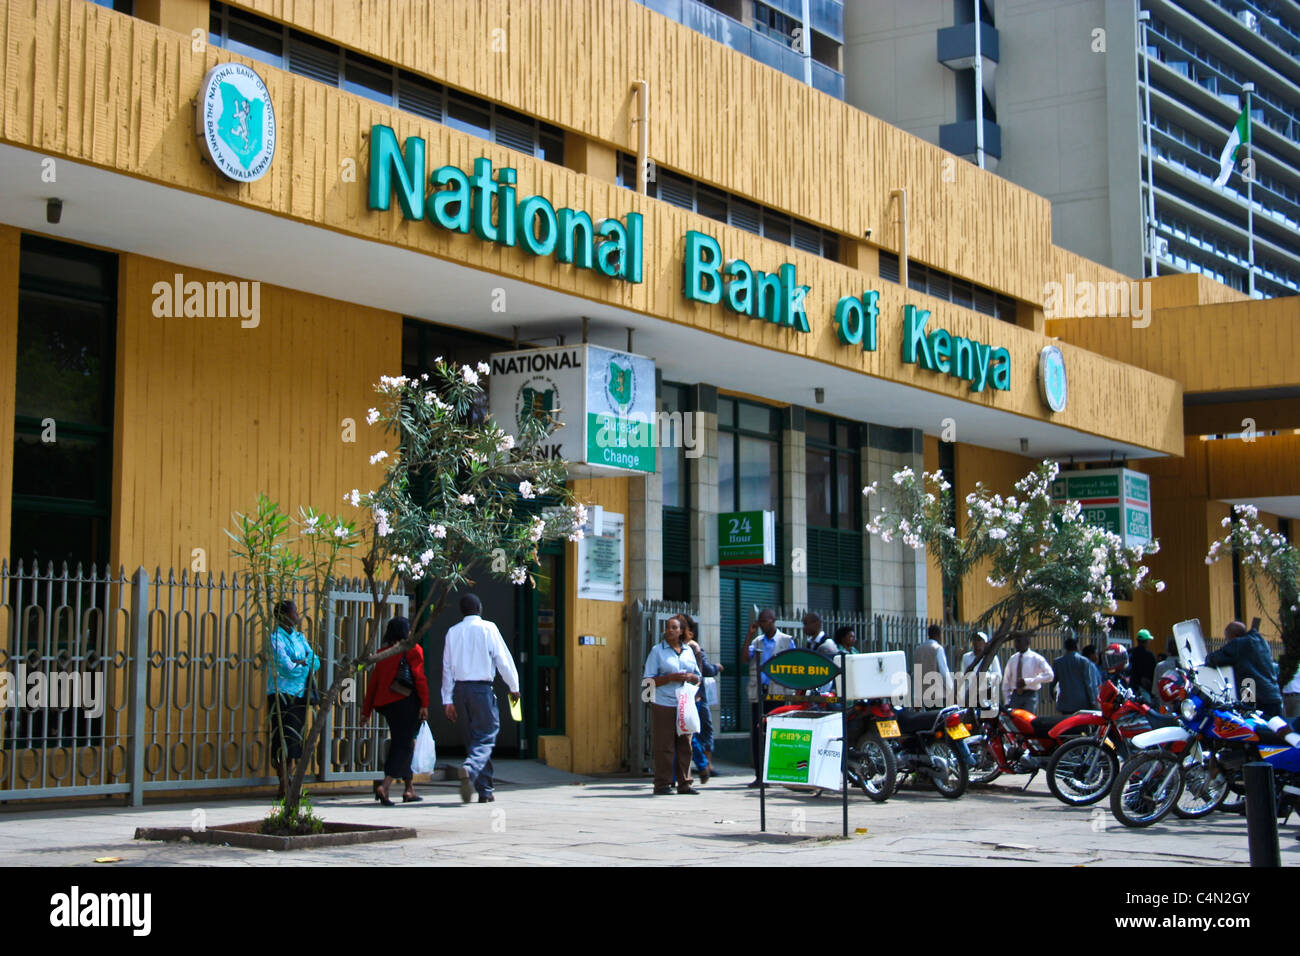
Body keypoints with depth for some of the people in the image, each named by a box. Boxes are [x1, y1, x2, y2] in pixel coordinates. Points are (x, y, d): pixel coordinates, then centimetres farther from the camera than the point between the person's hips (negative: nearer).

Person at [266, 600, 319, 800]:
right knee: (283, 740, -10)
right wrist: (306, 665, -1)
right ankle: (283, 787, -10)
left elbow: (316, 661, 7)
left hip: (299, 694, 7)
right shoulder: (276, 637, -9)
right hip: (281, 693, -7)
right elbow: (288, 667, -17)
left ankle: (287, 786, 13)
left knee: (295, 738, 7)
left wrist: (300, 662, -12)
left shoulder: (299, 637, 15)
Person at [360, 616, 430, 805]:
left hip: (387, 704, 6)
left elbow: (373, 682, 11)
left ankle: (410, 789, 21)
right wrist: (425, 704, -13)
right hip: (408, 702, -6)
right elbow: (419, 677, -12)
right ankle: (385, 785, -21)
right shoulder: (413, 650, -3)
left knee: (399, 743, 17)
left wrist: (366, 711, 14)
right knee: (403, 745, -5)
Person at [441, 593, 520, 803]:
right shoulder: (487, 628, -3)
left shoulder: (453, 632, 8)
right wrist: (514, 687, 6)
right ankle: (470, 769, -33)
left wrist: (448, 700, 11)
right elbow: (503, 658, -4)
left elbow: (447, 667, 8)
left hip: (460, 688, 5)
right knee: (486, 737, -3)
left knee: (472, 737, 13)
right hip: (482, 688, -5)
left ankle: (485, 791, 14)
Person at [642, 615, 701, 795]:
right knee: (664, 746, -6)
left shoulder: (689, 651, 15)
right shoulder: (657, 651, 2)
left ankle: (684, 783, 9)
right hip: (664, 704, -4)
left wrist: (690, 677, -3)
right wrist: (670, 678, -16)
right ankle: (662, 784, -2)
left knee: (685, 745, 4)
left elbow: (698, 677, 21)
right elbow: (648, 679, -3)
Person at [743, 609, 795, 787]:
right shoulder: (756, 641, 16)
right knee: (756, 733, 1)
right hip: (757, 693, 4)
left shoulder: (786, 640, 5)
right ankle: (759, 774, 6)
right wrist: (749, 635, -2)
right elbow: (745, 657, 0)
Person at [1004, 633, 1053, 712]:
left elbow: (1049, 675, -12)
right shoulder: (1012, 659, 11)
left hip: (1030, 696, -4)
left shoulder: (1036, 658, -2)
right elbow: (1007, 681, 14)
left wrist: (1027, 681, -17)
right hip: (1015, 696, 4)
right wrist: (1007, 701, 6)